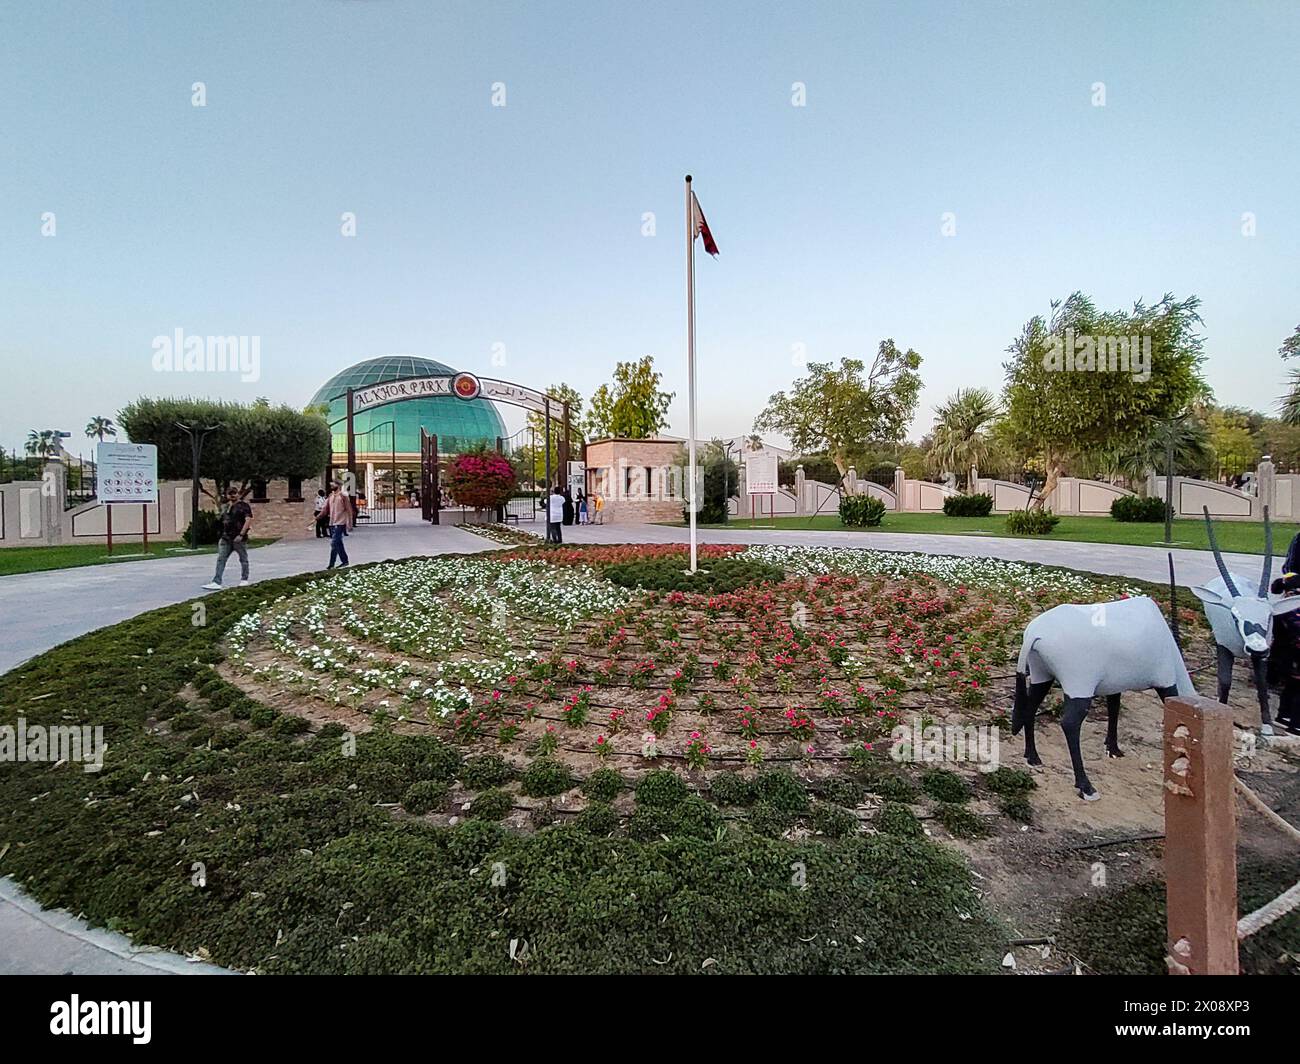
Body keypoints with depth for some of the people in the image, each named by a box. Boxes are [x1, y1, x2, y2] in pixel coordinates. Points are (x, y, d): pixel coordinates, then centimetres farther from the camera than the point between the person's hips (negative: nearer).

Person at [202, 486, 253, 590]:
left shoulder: (244, 506, -5)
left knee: (243, 560, 6)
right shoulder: (226, 507, 15)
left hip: (239, 538, -6)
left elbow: (248, 520, -15)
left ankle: (244, 580, 20)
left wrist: (241, 534, -22)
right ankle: (216, 583, -6)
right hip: (226, 539, 6)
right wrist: (222, 536, 18)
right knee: (220, 560, -3)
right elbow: (223, 522, 23)